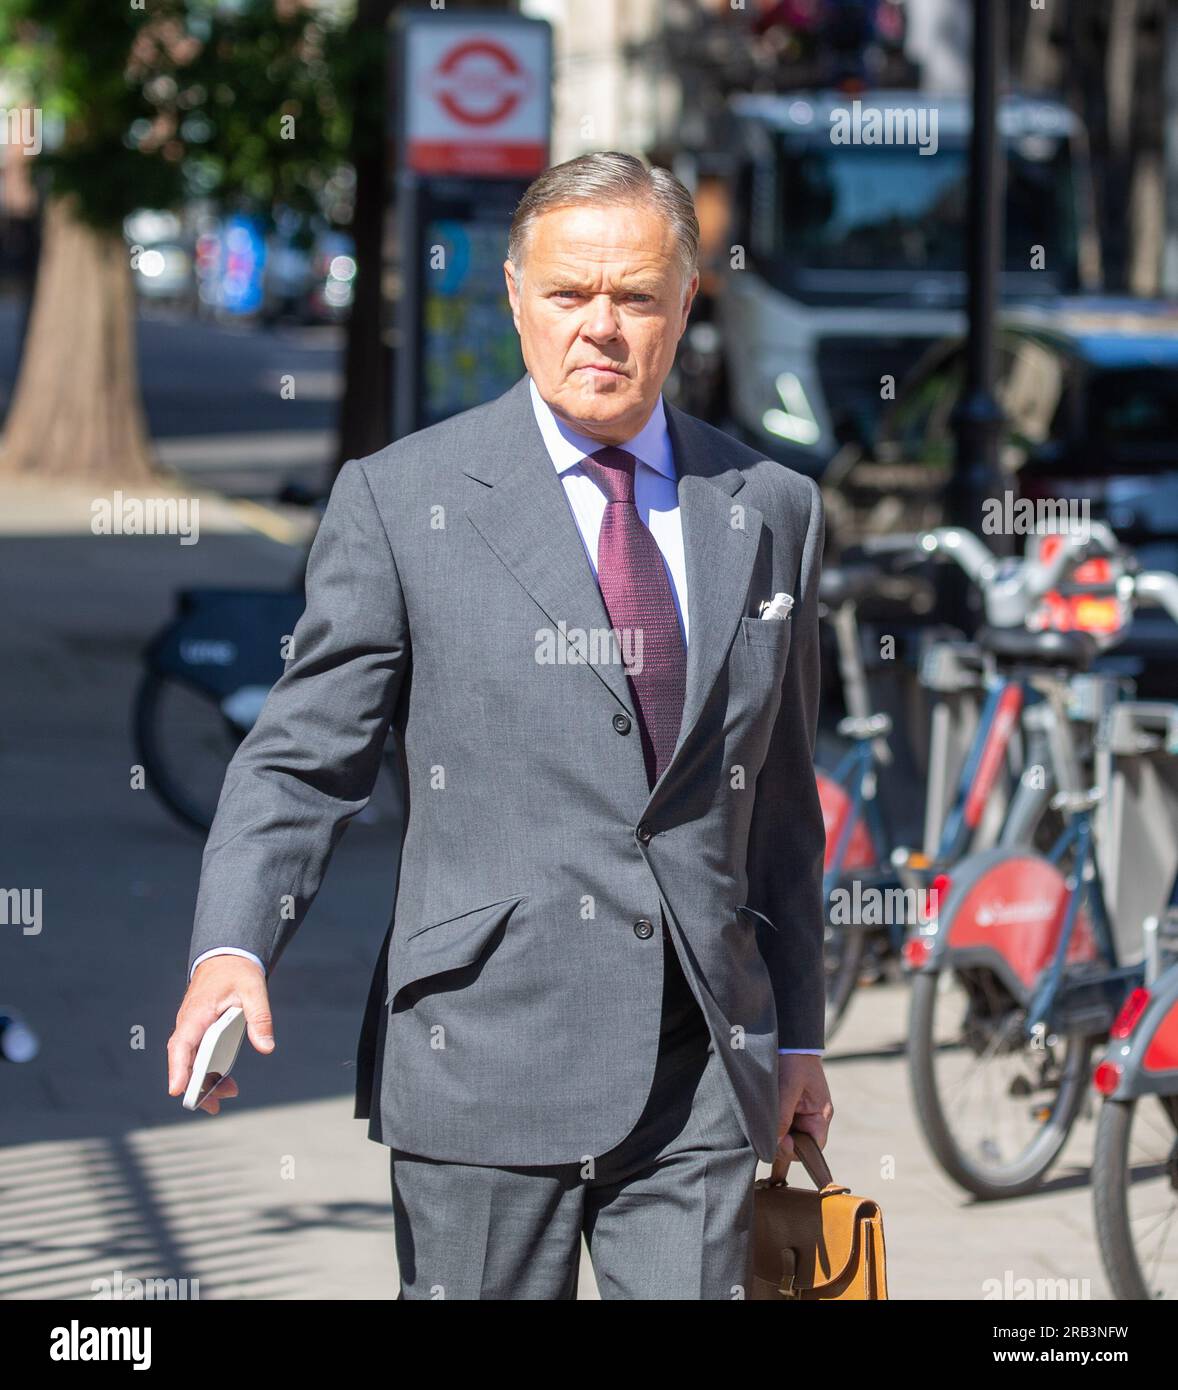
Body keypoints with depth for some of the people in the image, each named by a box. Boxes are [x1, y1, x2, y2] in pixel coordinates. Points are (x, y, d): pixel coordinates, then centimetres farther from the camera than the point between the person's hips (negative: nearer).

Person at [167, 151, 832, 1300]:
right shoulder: (400, 499, 0)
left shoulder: (771, 511, 11)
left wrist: (797, 1037, 18)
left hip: (704, 1080, 3)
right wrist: (231, 948, -19)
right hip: (485, 1068, -3)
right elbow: (302, 760, -2)